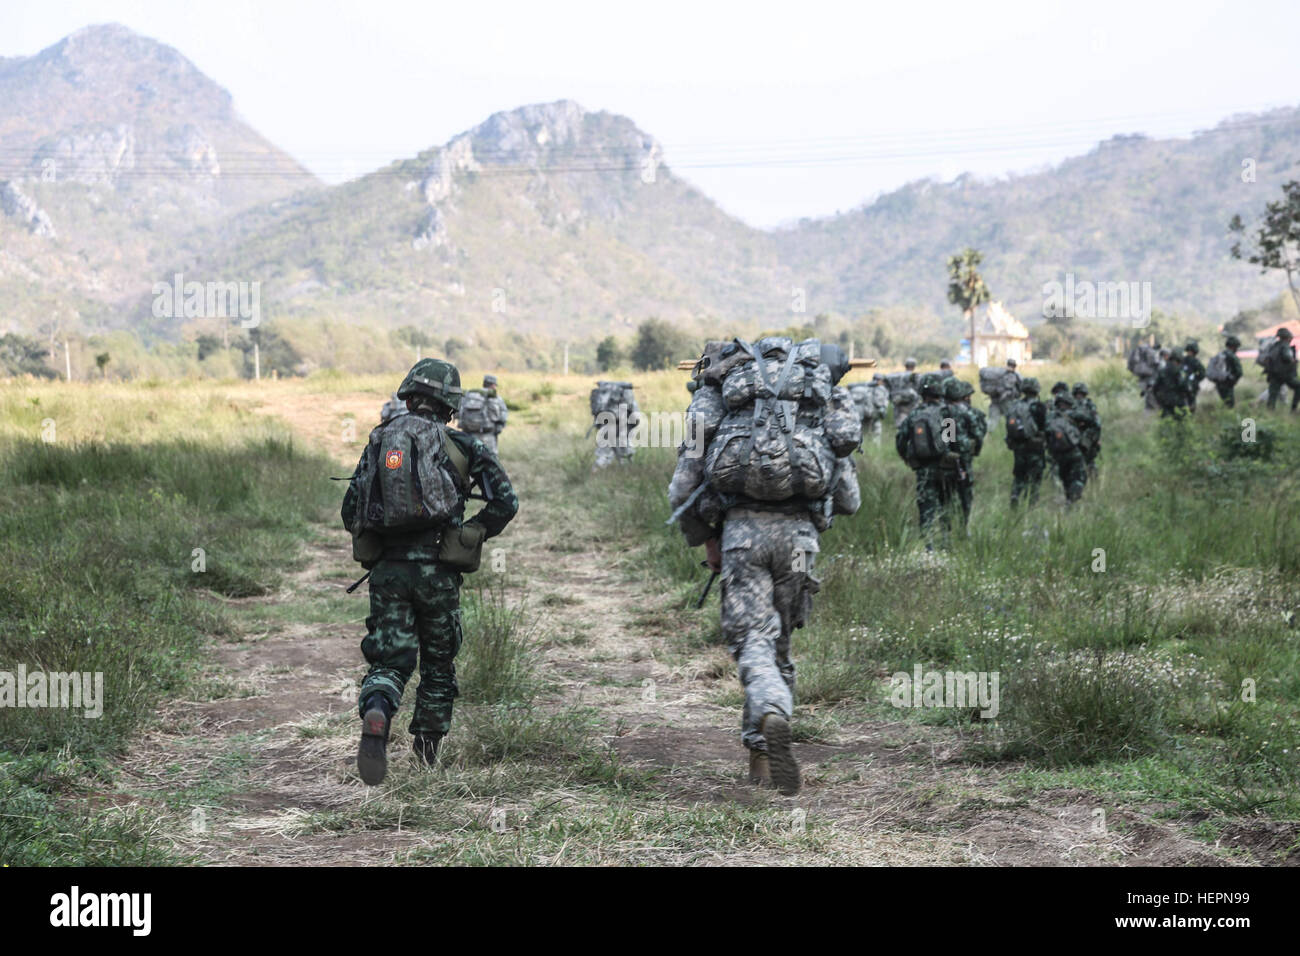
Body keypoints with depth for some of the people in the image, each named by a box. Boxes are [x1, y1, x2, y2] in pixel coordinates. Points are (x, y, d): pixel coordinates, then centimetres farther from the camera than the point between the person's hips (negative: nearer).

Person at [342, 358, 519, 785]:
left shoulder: (379, 441, 8)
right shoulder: (459, 446, 0)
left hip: (386, 569, 2)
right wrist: (469, 536, 10)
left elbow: (350, 511, 10)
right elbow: (505, 501, -4)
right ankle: (427, 746, 26)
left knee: (389, 660, 4)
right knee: (438, 662, 18)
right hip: (437, 571, -1)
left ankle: (375, 714, -27)